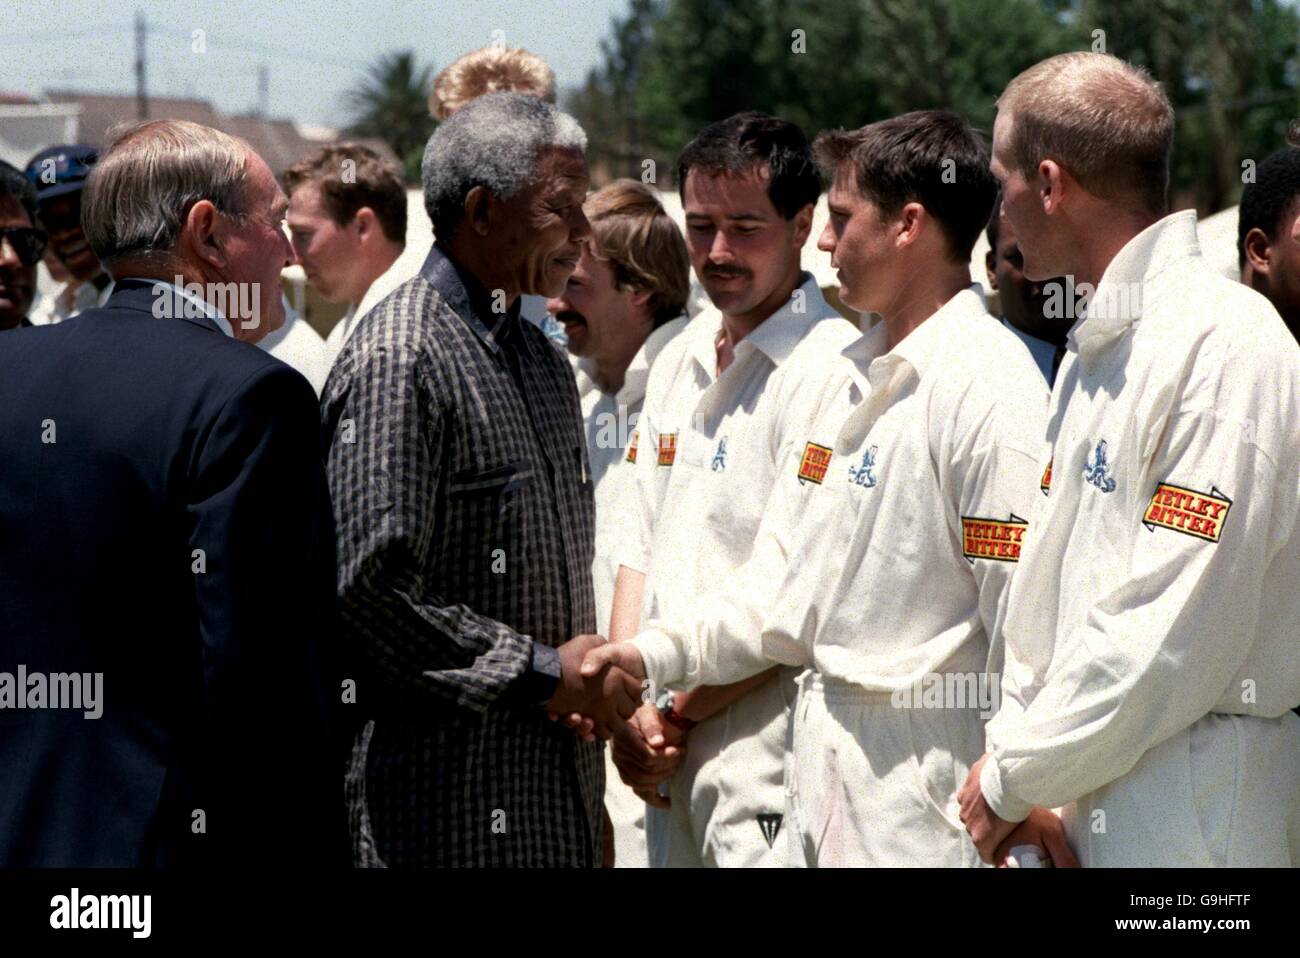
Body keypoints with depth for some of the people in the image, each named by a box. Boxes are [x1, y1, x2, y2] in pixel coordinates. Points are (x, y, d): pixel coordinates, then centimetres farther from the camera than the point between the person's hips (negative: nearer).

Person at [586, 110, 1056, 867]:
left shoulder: (990, 387, -15)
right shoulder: (856, 375, 15)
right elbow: (783, 588, 16)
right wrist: (654, 654, 4)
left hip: (928, 775, -9)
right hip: (826, 757, 9)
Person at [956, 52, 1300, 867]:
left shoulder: (1225, 349, -17)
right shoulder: (1100, 347, 15)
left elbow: (1173, 634, -20)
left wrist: (1015, 777, -12)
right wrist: (1013, 750, 7)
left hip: (1190, 817, -8)